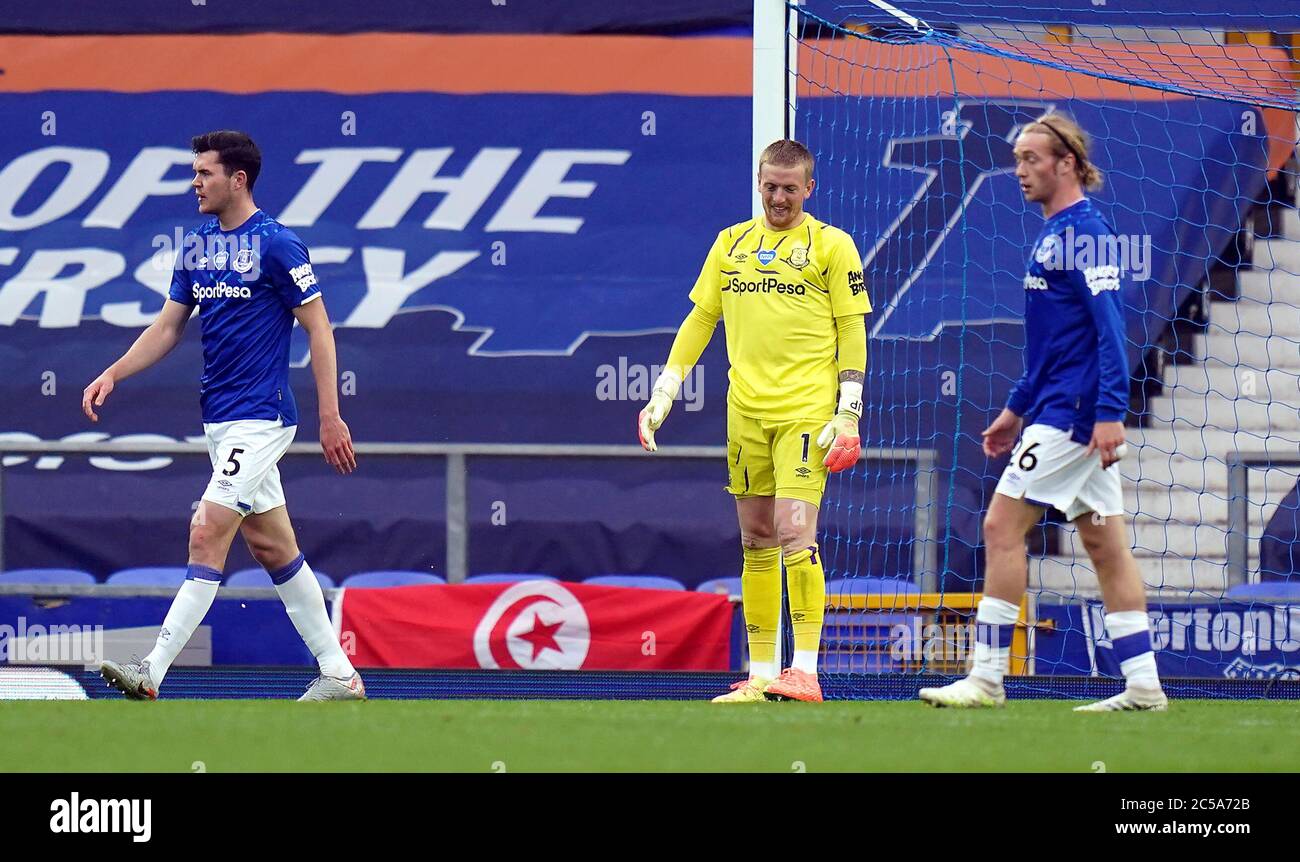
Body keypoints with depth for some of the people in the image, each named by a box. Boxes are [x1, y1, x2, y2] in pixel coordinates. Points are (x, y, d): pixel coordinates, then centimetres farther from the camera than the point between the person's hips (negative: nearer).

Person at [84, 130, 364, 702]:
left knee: (207, 534, -14)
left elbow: (318, 328, -10)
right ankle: (338, 674, 16)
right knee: (271, 546, 10)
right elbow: (167, 327, 15)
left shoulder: (276, 244, -11)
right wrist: (113, 375, 1)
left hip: (260, 418, -8)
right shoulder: (197, 246, 11)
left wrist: (331, 418, -13)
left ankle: (153, 673, -17)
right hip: (220, 419, 8)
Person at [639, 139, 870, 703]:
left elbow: (852, 332, 1)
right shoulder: (731, 244, 14)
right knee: (756, 542, 6)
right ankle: (760, 675, 9)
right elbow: (699, 319, 17)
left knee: (794, 530, -15)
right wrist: (664, 392, 9)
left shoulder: (831, 245, 2)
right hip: (746, 412, 5)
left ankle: (805, 671, -16)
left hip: (806, 411, -5)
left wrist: (849, 412, -7)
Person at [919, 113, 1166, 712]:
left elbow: (1109, 329, -19)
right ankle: (1142, 684, 5)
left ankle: (987, 677, -9)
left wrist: (1109, 412, -25)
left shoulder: (1084, 232, -12)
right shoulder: (1054, 234, 18)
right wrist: (1017, 409, 28)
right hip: (1058, 411, 10)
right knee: (1104, 544, 7)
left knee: (1002, 526, -9)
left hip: (1073, 415, -10)